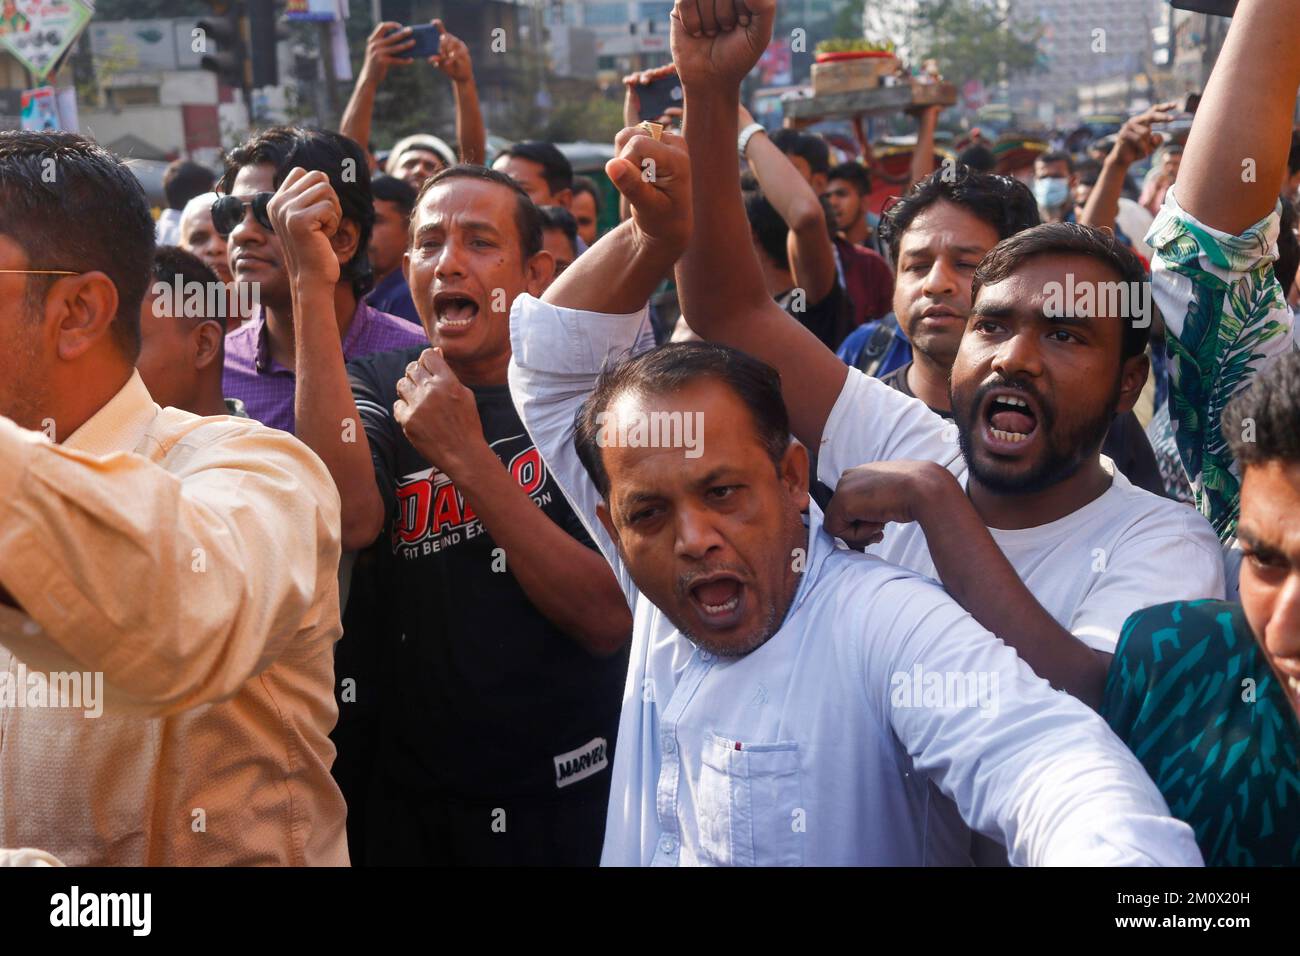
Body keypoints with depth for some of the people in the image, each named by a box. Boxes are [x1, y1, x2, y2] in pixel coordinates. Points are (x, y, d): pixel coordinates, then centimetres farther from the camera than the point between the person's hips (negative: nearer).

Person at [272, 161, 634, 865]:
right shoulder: (382, 386, -1)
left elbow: (609, 619, -18)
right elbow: (349, 520, -23)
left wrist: (464, 455, -22)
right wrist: (314, 286, -24)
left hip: (568, 801, -2)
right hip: (415, 799, 2)